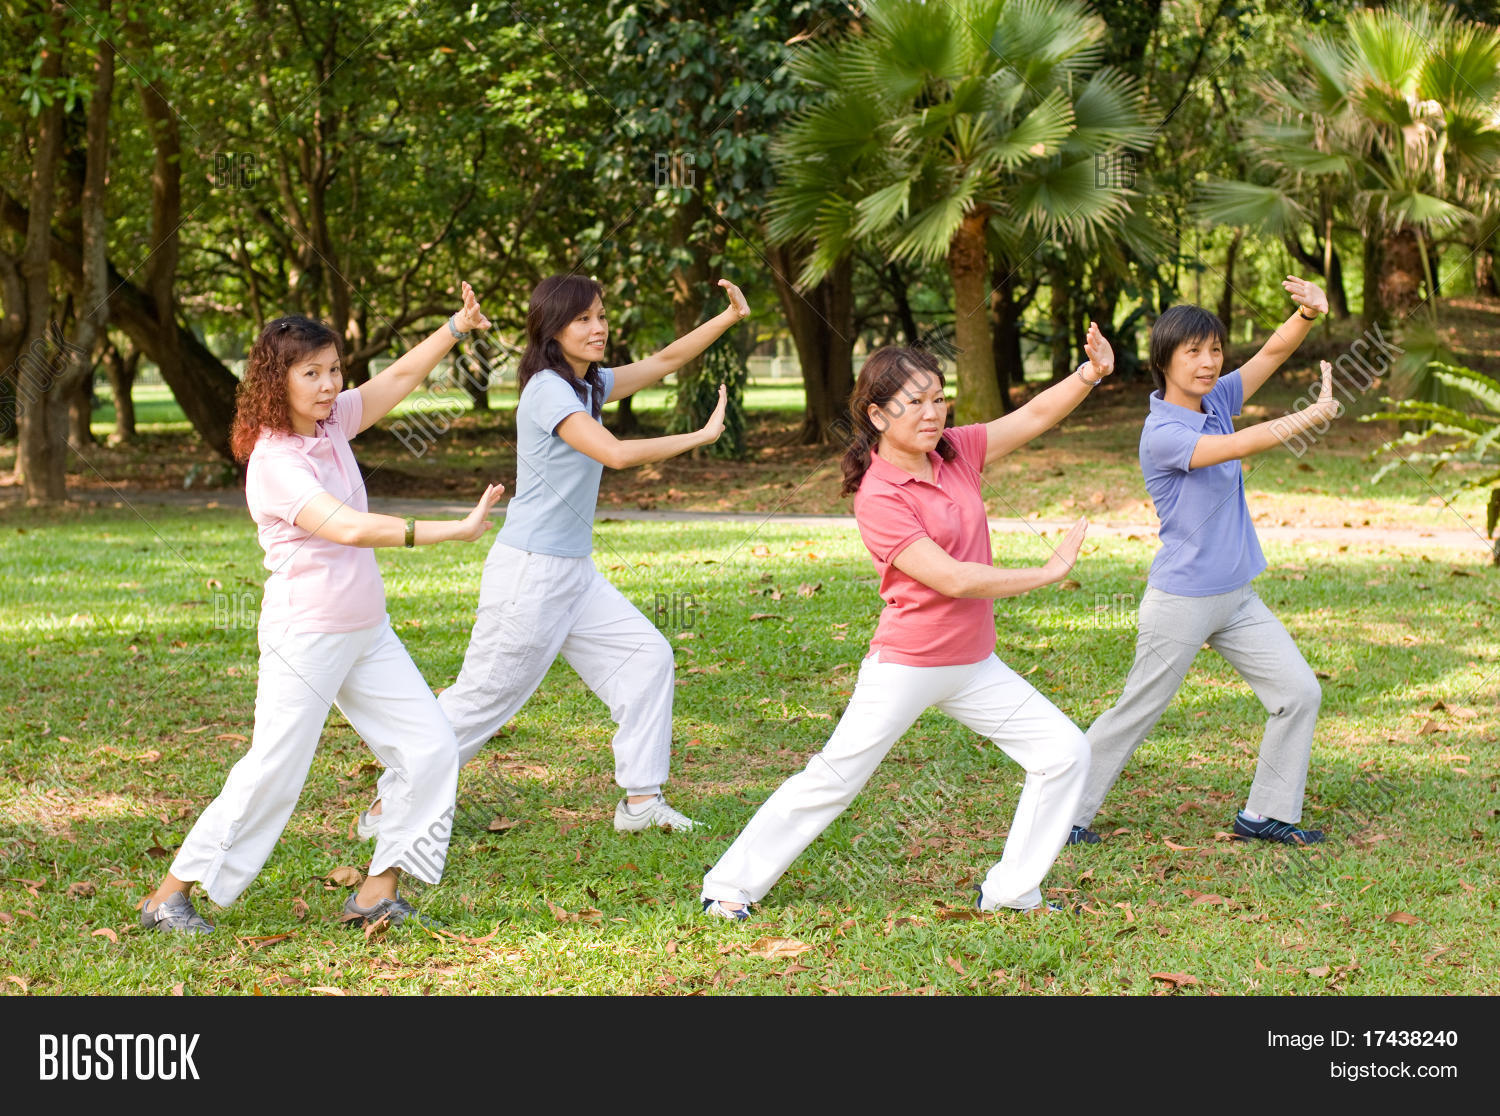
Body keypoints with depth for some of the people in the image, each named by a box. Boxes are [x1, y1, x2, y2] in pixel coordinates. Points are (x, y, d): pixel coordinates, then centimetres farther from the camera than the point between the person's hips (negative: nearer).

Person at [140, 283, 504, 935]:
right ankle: (170, 896, 8)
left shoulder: (331, 423, 4)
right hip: (306, 637, -8)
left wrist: (459, 326, -3)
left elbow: (401, 377, 11)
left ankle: (377, 893, 9)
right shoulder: (273, 463, -21)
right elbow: (350, 528, -33)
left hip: (368, 631, 8)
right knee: (272, 775, -4)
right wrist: (452, 531, -37)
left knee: (429, 747, 2)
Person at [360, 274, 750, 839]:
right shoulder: (547, 390, -17)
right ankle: (389, 804, 8)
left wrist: (730, 318, 3)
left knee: (647, 655, 5)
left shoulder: (589, 385, 10)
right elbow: (615, 453, -27)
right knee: (487, 693, -4)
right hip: (529, 572, -9)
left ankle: (641, 801, 9)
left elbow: (665, 360, 16)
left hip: (574, 573, 9)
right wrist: (701, 436, -20)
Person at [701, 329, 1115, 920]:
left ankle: (1009, 891, 11)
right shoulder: (878, 497, -18)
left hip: (974, 665, 7)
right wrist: (1047, 572, -16)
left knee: (1066, 754, 1)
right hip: (905, 665, -7)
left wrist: (1092, 372, -16)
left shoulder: (957, 451, 2)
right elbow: (953, 579, -23)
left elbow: (1035, 415, 4)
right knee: (833, 780, -2)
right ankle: (730, 885, 11)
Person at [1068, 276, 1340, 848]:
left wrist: (1308, 313, -21)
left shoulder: (1216, 400, 4)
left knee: (1299, 692, 2)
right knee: (1136, 714, 1)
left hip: (1237, 597, 7)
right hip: (1180, 602, -7)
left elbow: (1272, 352, -1)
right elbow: (1238, 447, -30)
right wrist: (1314, 415, -29)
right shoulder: (1162, 433, -19)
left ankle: (1266, 813, 12)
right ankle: (1065, 814, 14)